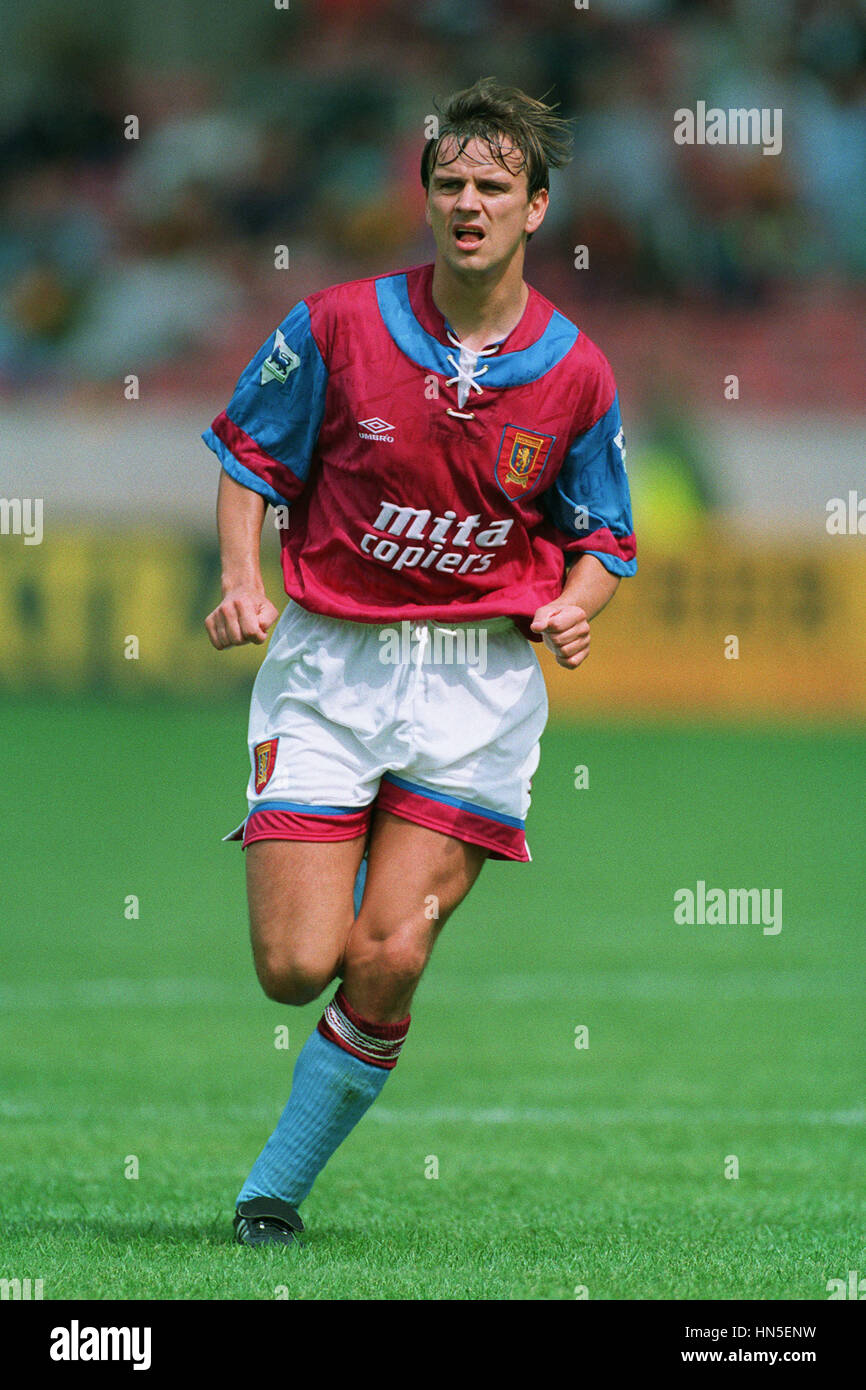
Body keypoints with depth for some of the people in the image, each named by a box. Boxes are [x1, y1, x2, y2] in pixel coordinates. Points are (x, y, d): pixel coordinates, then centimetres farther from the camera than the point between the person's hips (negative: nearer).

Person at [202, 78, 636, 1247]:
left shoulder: (576, 377, -3)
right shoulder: (338, 326, -6)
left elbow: (603, 538, 10)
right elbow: (248, 452, 8)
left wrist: (573, 607, -12)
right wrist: (242, 581, -7)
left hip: (479, 681, 0)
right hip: (327, 664, 0)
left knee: (389, 962, -11)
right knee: (298, 966, -8)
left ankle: (280, 1184, 9)